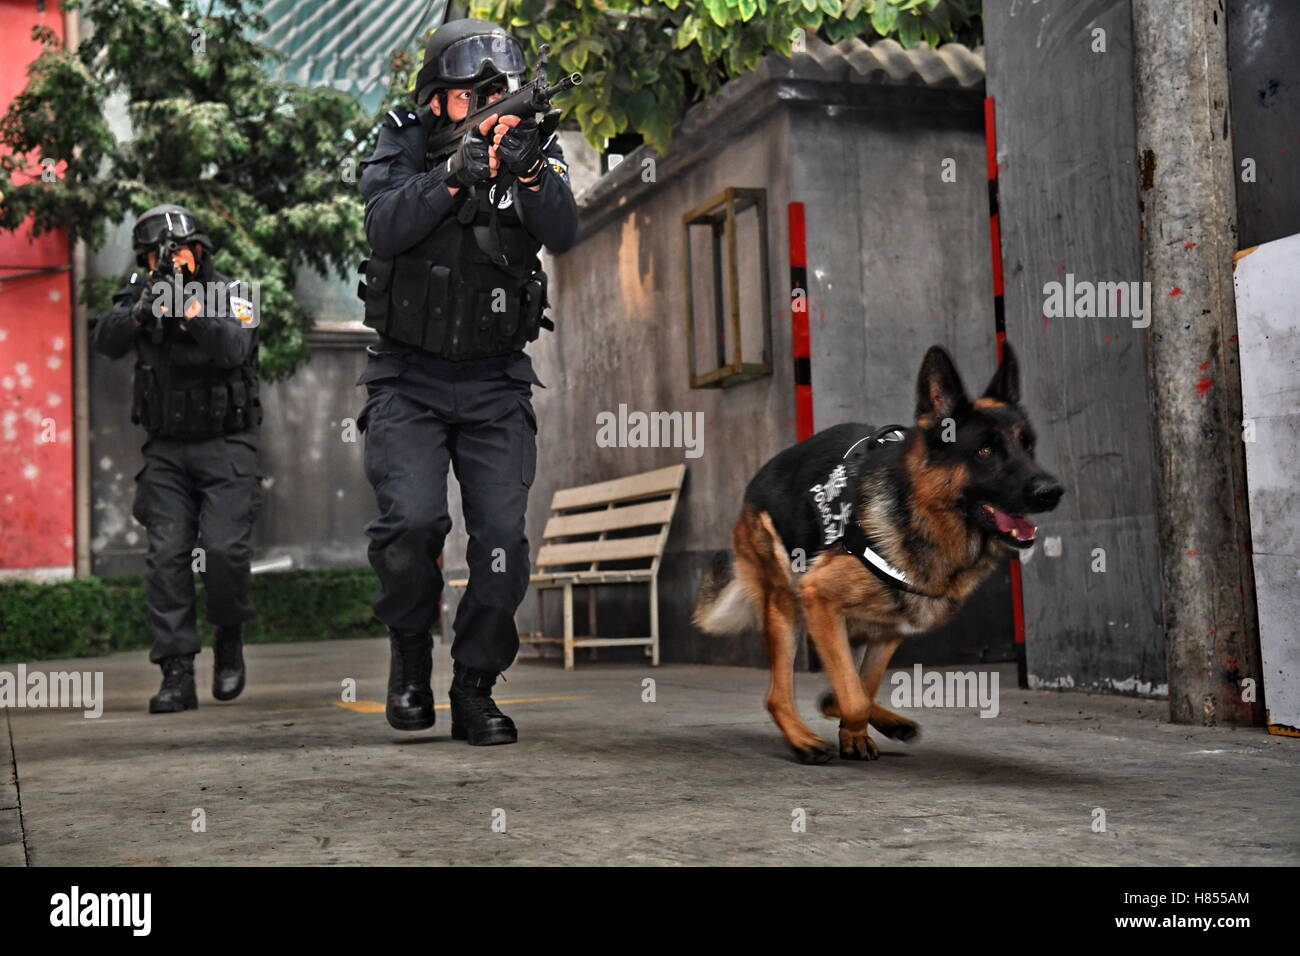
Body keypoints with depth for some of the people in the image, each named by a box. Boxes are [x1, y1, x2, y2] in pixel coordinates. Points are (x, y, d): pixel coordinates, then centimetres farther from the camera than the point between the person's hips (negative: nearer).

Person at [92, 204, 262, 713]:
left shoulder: (232, 293, -4)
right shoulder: (140, 294, 5)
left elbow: (233, 350, -22)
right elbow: (107, 341, -11)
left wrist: (188, 305, -30)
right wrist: (143, 309, -28)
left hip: (225, 447, -3)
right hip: (166, 450, 3)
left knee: (224, 549, -15)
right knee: (167, 556, -6)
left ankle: (230, 640, 12)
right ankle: (177, 675, -3)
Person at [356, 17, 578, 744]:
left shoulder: (533, 148, 2)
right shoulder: (403, 145, -1)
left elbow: (564, 235, -15)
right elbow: (386, 227, -20)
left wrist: (527, 172, -32)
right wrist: (457, 173, -32)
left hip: (496, 384, 2)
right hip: (409, 378, -1)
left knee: (503, 535, -7)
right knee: (412, 522, -18)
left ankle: (476, 692, 9)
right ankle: (411, 655, 10)